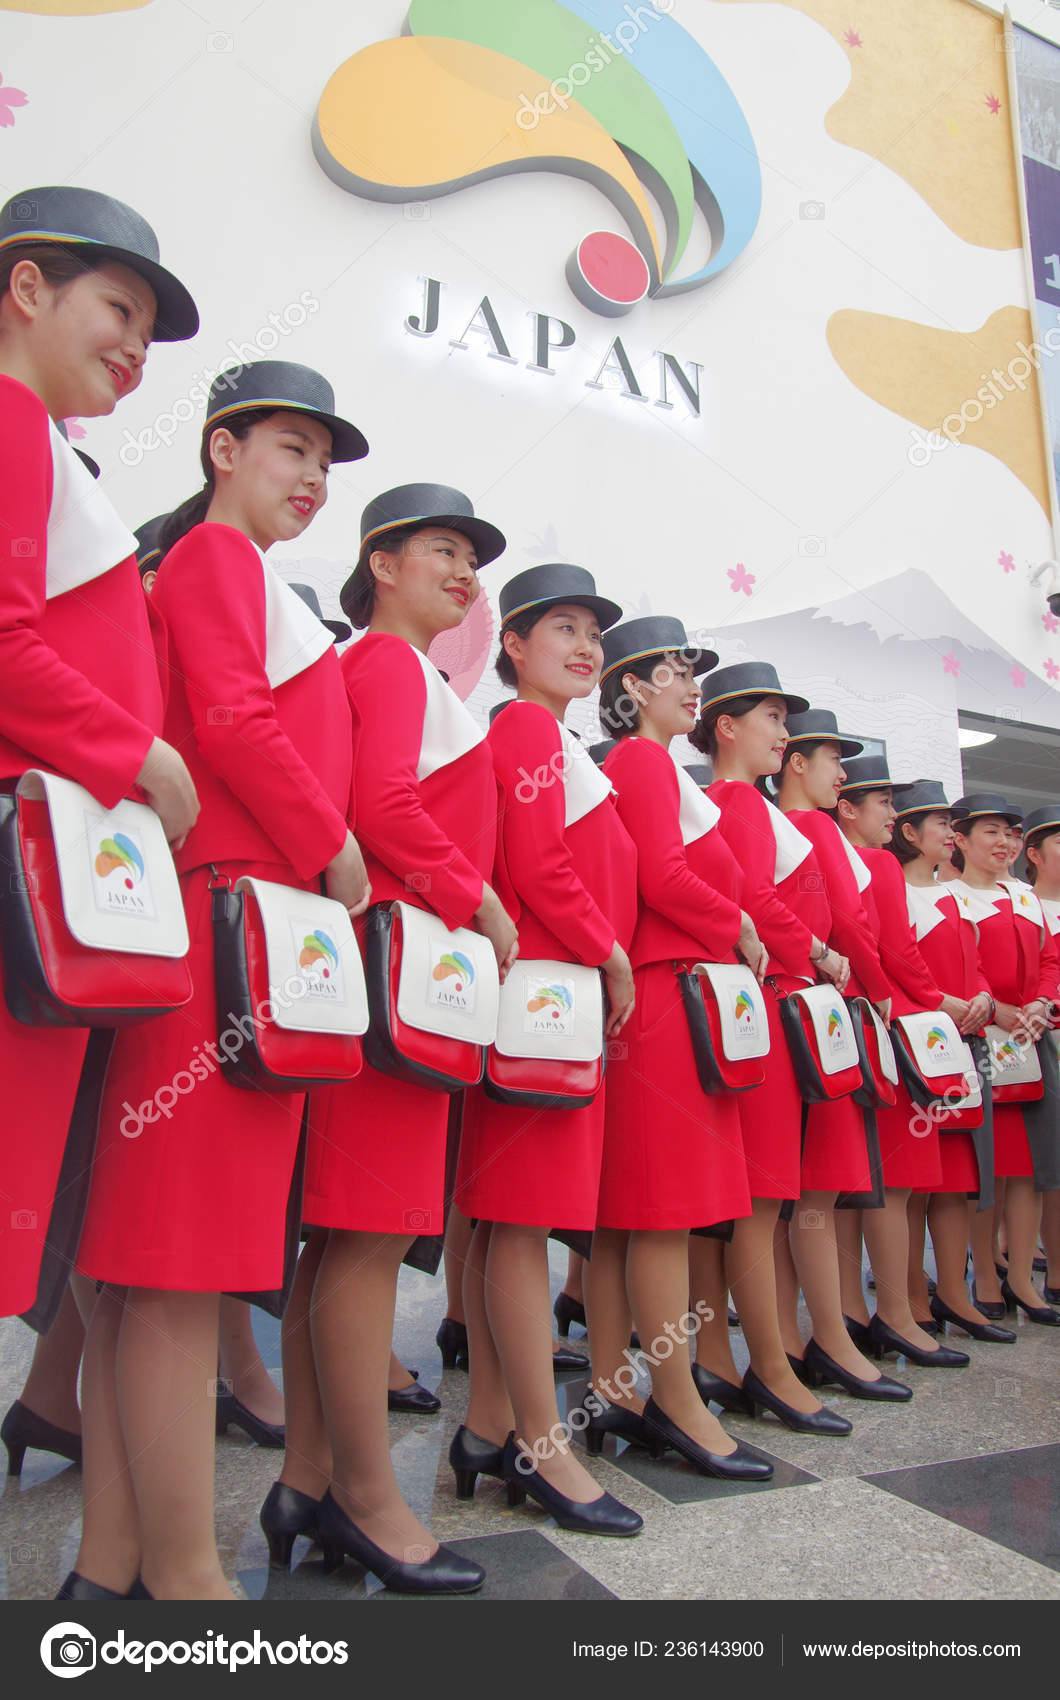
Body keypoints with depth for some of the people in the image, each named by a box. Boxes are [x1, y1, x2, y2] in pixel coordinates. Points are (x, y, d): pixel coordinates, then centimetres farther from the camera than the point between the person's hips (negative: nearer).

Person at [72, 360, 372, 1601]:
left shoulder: (246, 577, 28)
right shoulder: (216, 552, 1)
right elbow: (236, 720, -14)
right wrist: (332, 849, -6)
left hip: (260, 930, 9)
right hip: (229, 917, -9)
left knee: (151, 1260, 9)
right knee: (182, 1264, -7)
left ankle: (112, 1560, 19)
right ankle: (183, 1574, 2)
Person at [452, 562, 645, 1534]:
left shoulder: (559, 743, 23)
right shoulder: (529, 726, -6)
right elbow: (536, 865, -17)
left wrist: (606, 961, 11)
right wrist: (610, 956, -9)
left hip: (565, 992, 10)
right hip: (544, 989, -10)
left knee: (508, 1218, 11)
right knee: (525, 1217, -5)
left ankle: (490, 1426, 20)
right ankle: (542, 1448, 4)